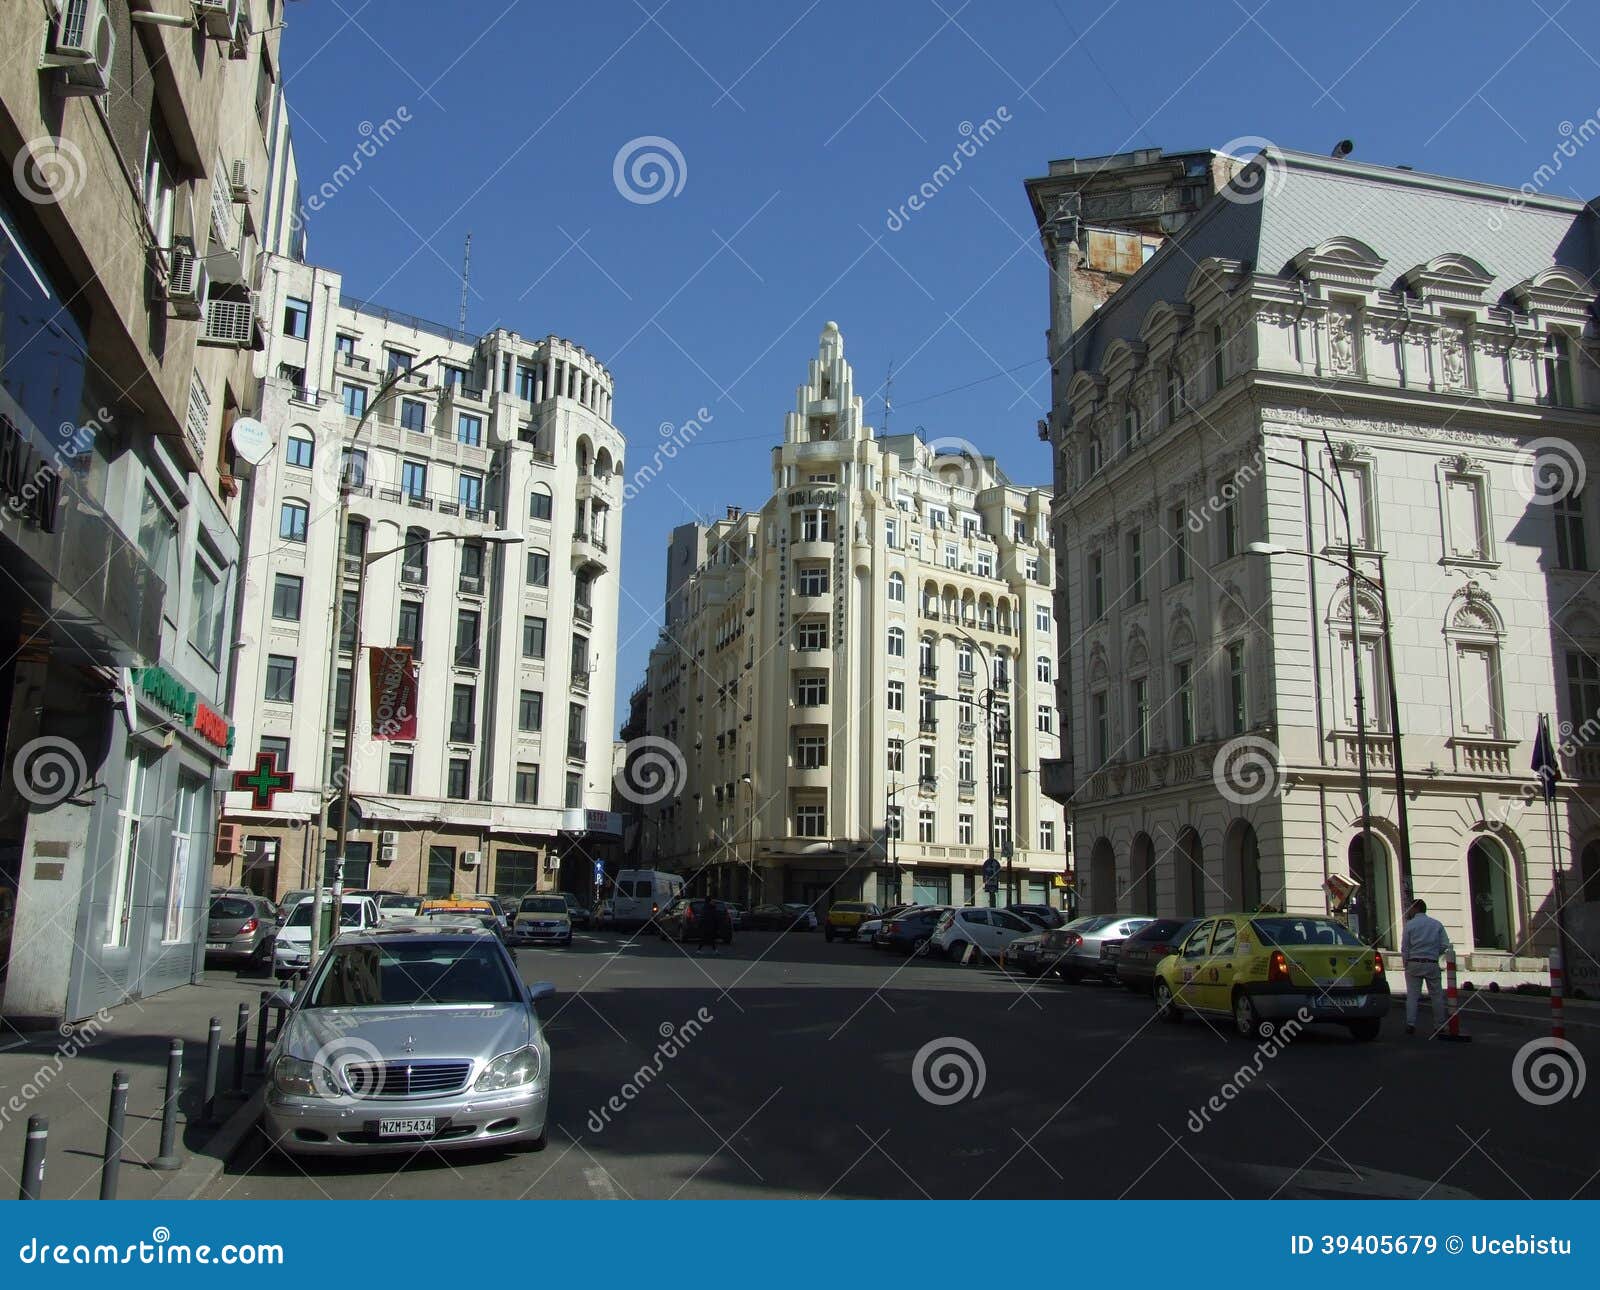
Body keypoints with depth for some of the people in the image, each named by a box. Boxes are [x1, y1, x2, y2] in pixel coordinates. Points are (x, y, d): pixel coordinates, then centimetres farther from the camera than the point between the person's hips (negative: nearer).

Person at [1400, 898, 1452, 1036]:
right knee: (1436, 995, 7)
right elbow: (1445, 945, 1)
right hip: (1432, 964, 1)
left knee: (1412, 995, -1)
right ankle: (1439, 1026, 7)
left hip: (1414, 963, -1)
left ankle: (1410, 1023, -10)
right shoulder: (1437, 924, 5)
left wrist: (1406, 963, 11)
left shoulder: (1409, 924, 0)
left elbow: (1404, 947, 0)